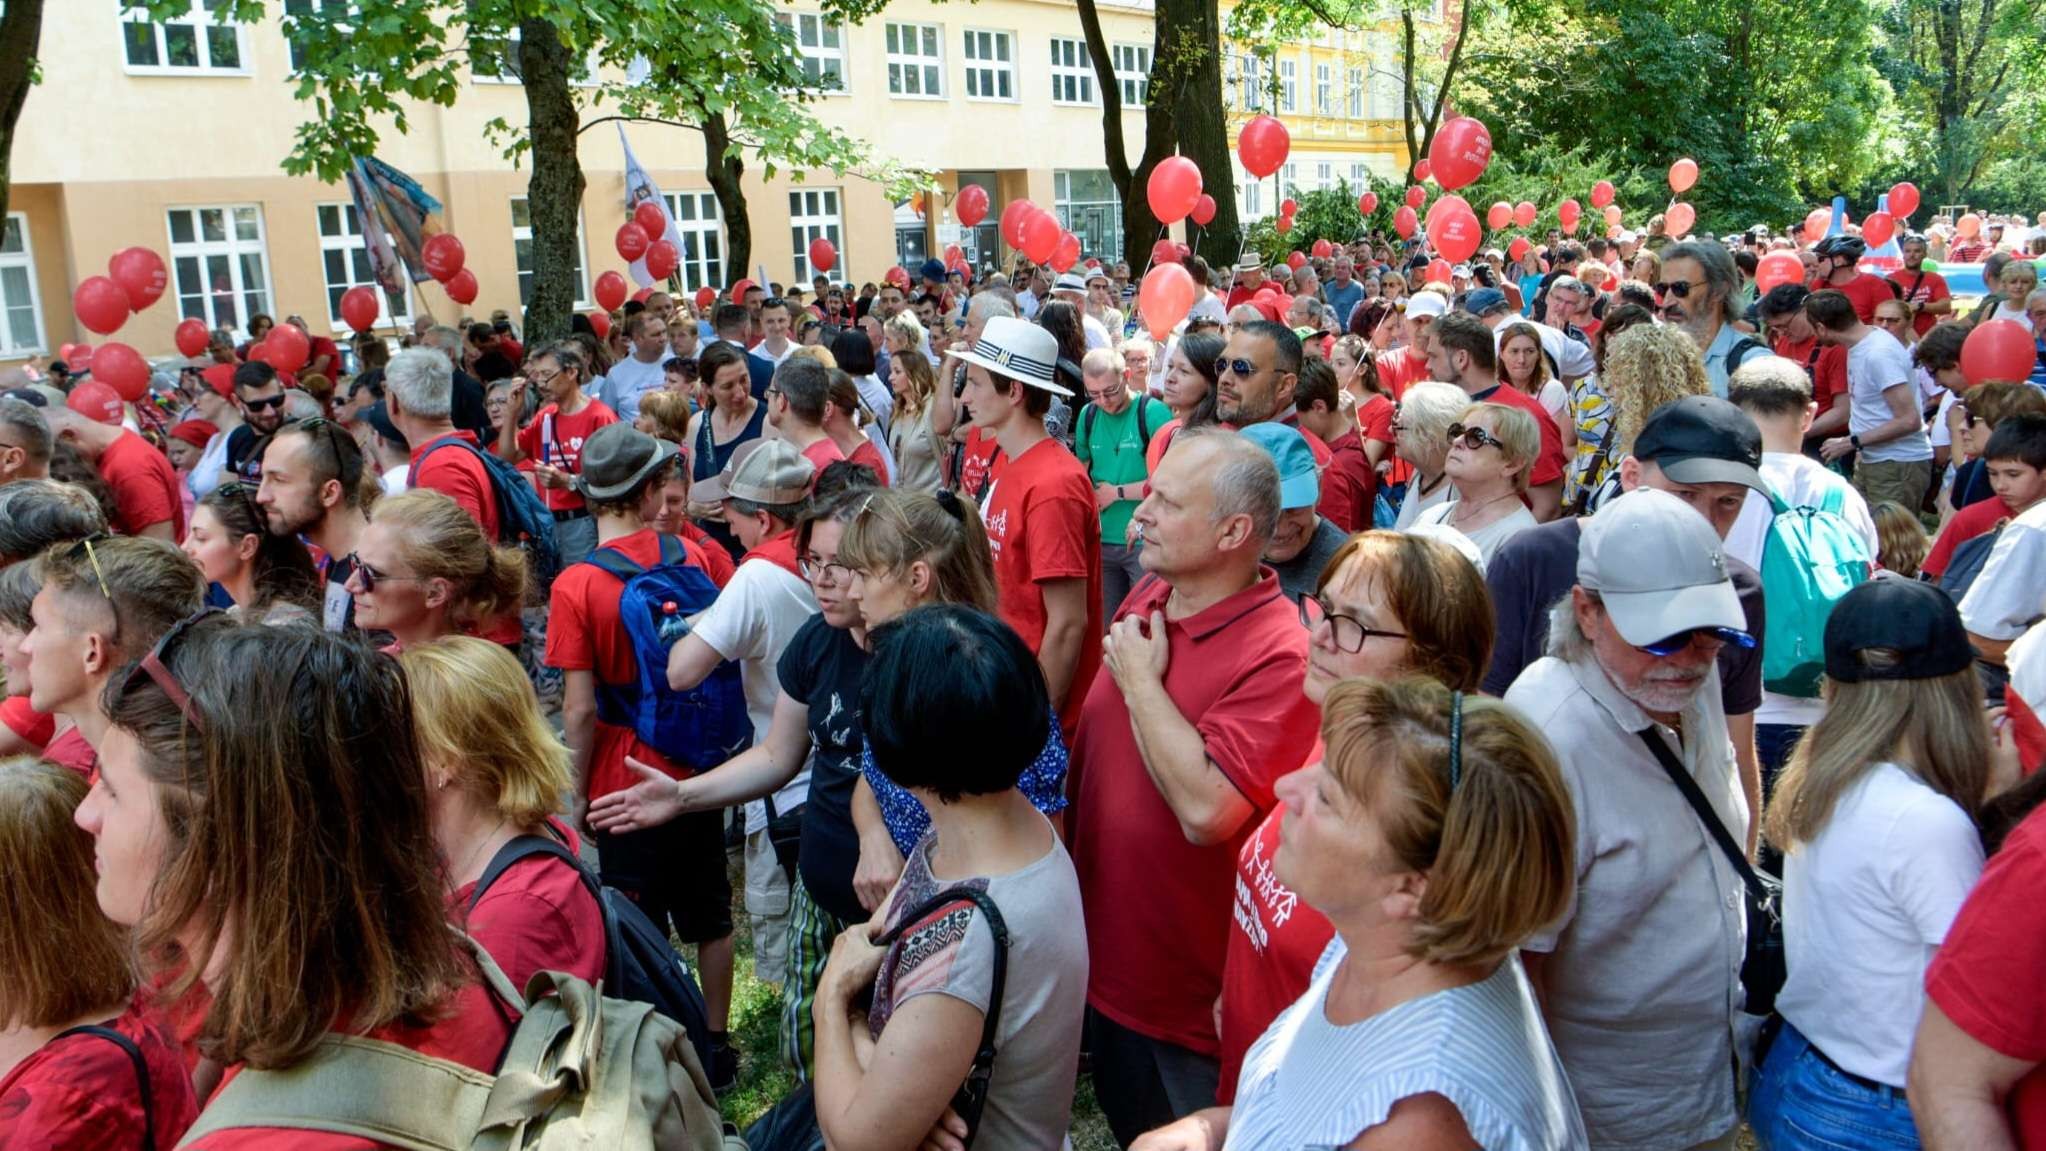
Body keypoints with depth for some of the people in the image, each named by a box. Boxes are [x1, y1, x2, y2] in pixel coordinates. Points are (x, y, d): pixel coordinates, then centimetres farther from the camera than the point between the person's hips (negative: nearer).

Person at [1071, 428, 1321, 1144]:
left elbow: (1205, 810, -35)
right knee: (1120, 1122, 28)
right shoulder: (1146, 599, -1)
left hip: (1191, 1001, -7)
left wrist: (1141, 680, -24)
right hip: (1102, 961, 8)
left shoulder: (1278, 655, -26)